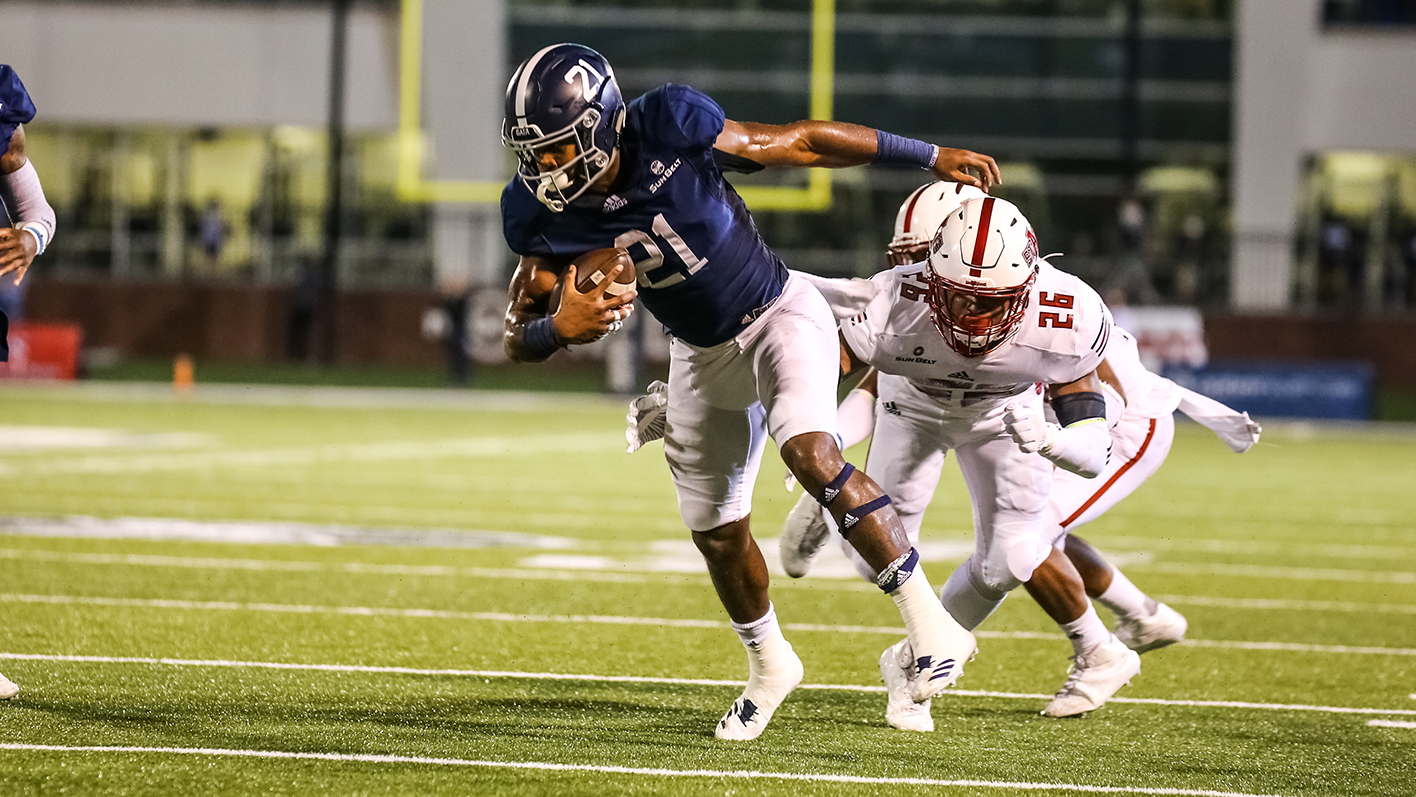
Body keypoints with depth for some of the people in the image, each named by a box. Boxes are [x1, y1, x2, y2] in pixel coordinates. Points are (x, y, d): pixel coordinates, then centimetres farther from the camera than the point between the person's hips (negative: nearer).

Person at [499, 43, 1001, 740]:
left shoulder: (667, 127, -29)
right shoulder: (539, 212, -18)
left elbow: (801, 143, -17)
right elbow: (517, 336, -12)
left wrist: (931, 158, -10)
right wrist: (559, 328, -37)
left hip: (779, 314, -5)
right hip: (701, 355, 5)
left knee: (811, 455, -29)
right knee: (717, 533, 11)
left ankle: (930, 625, -24)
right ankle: (768, 665, 39)